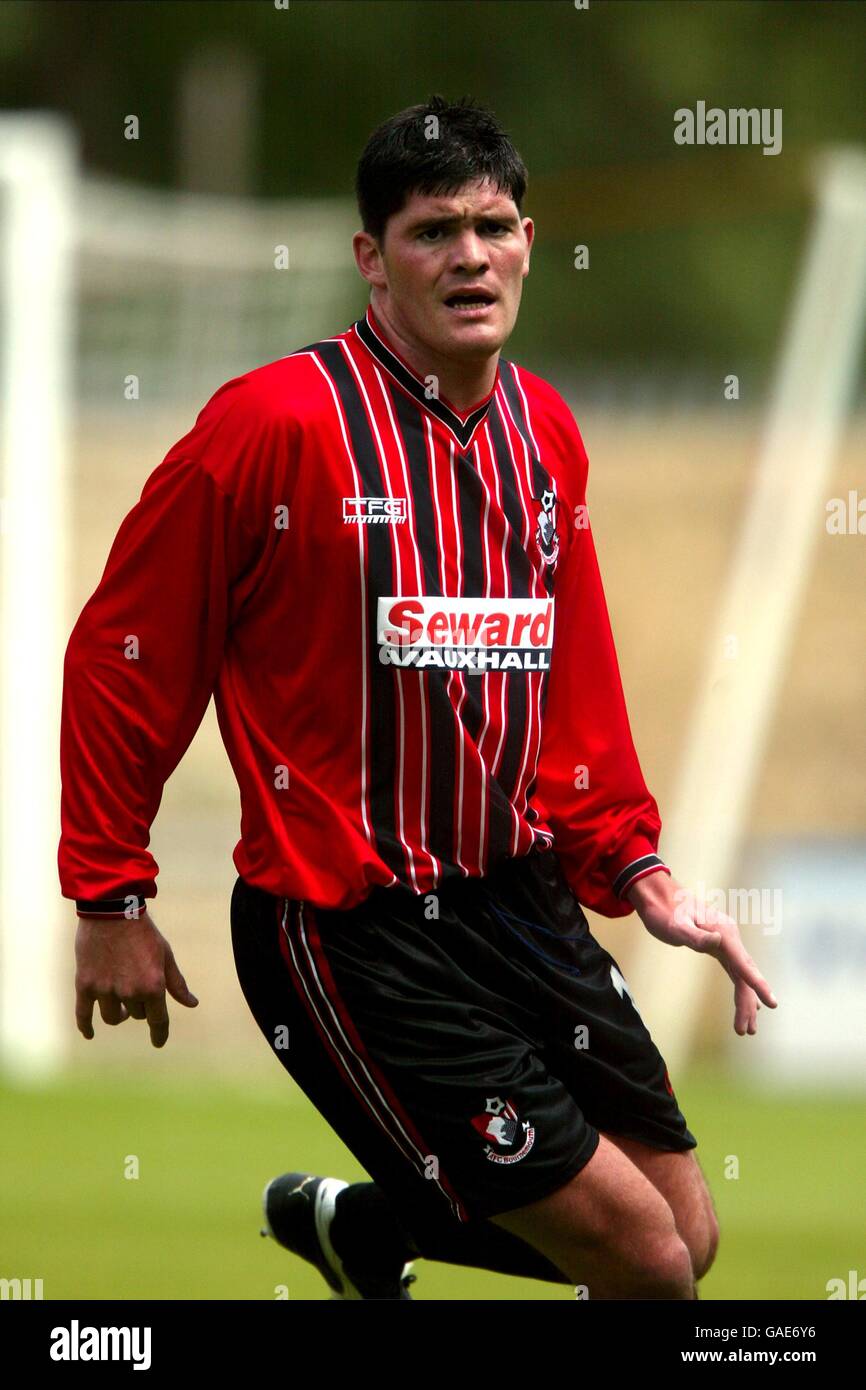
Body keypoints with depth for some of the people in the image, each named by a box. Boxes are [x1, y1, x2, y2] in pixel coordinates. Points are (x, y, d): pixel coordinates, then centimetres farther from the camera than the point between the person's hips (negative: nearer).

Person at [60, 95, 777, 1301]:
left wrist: (636, 869, 8)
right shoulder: (277, 421, -14)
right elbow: (121, 650, -8)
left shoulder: (548, 431, 7)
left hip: (521, 904, 7)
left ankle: (363, 1226, 30)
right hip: (345, 929, -7)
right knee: (644, 1260, -9)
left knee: (687, 1238, 12)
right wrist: (110, 896, -7)